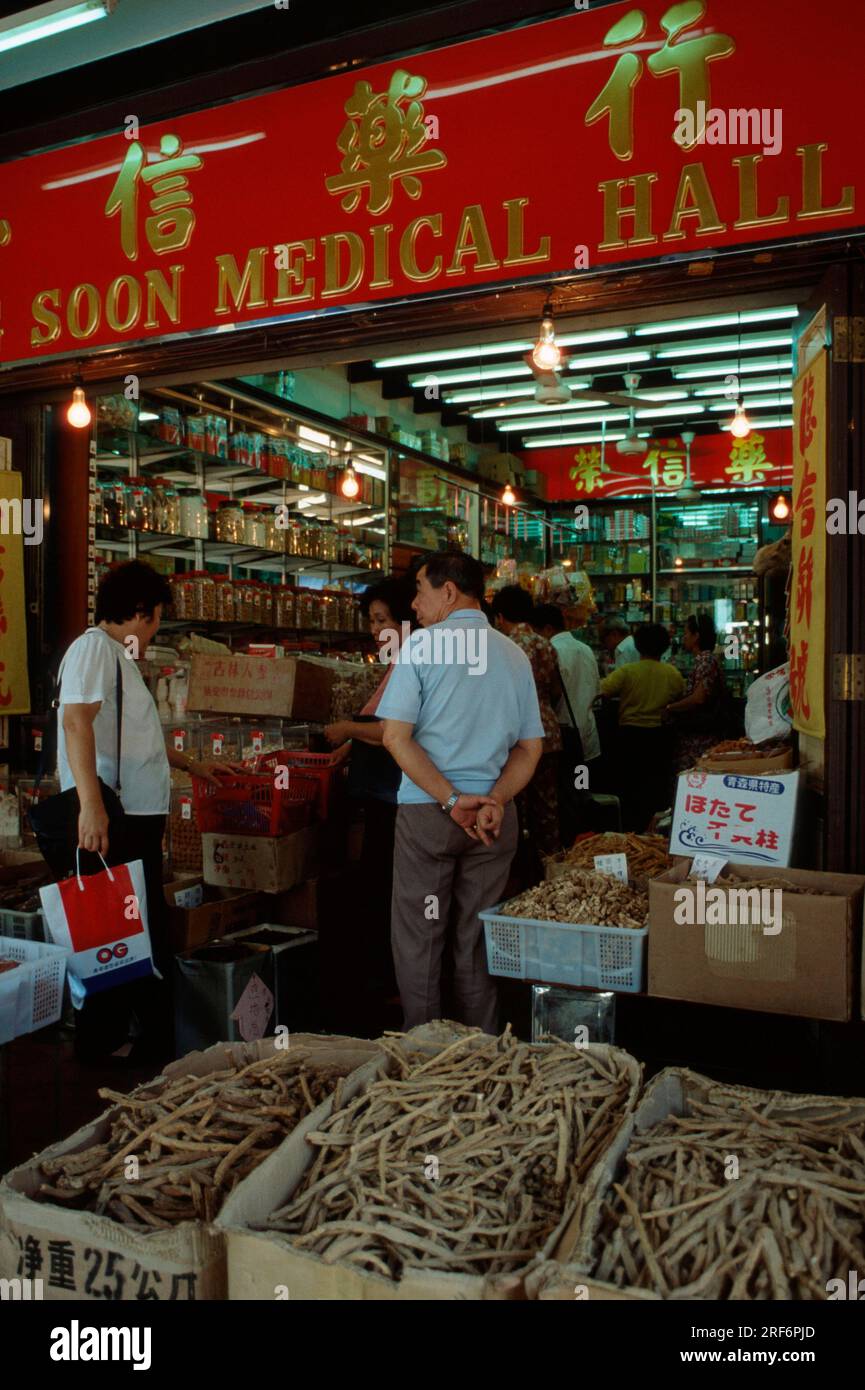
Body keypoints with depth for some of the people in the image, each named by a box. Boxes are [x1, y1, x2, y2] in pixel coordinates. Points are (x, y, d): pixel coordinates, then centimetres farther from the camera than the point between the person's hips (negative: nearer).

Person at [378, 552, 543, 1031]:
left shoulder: (422, 645, -6)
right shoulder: (514, 655, 9)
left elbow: (395, 737, -13)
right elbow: (531, 747, 8)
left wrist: (452, 800, -12)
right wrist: (494, 802, -4)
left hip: (426, 811, -4)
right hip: (494, 813, 5)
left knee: (418, 937, 8)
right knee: (477, 938, 14)